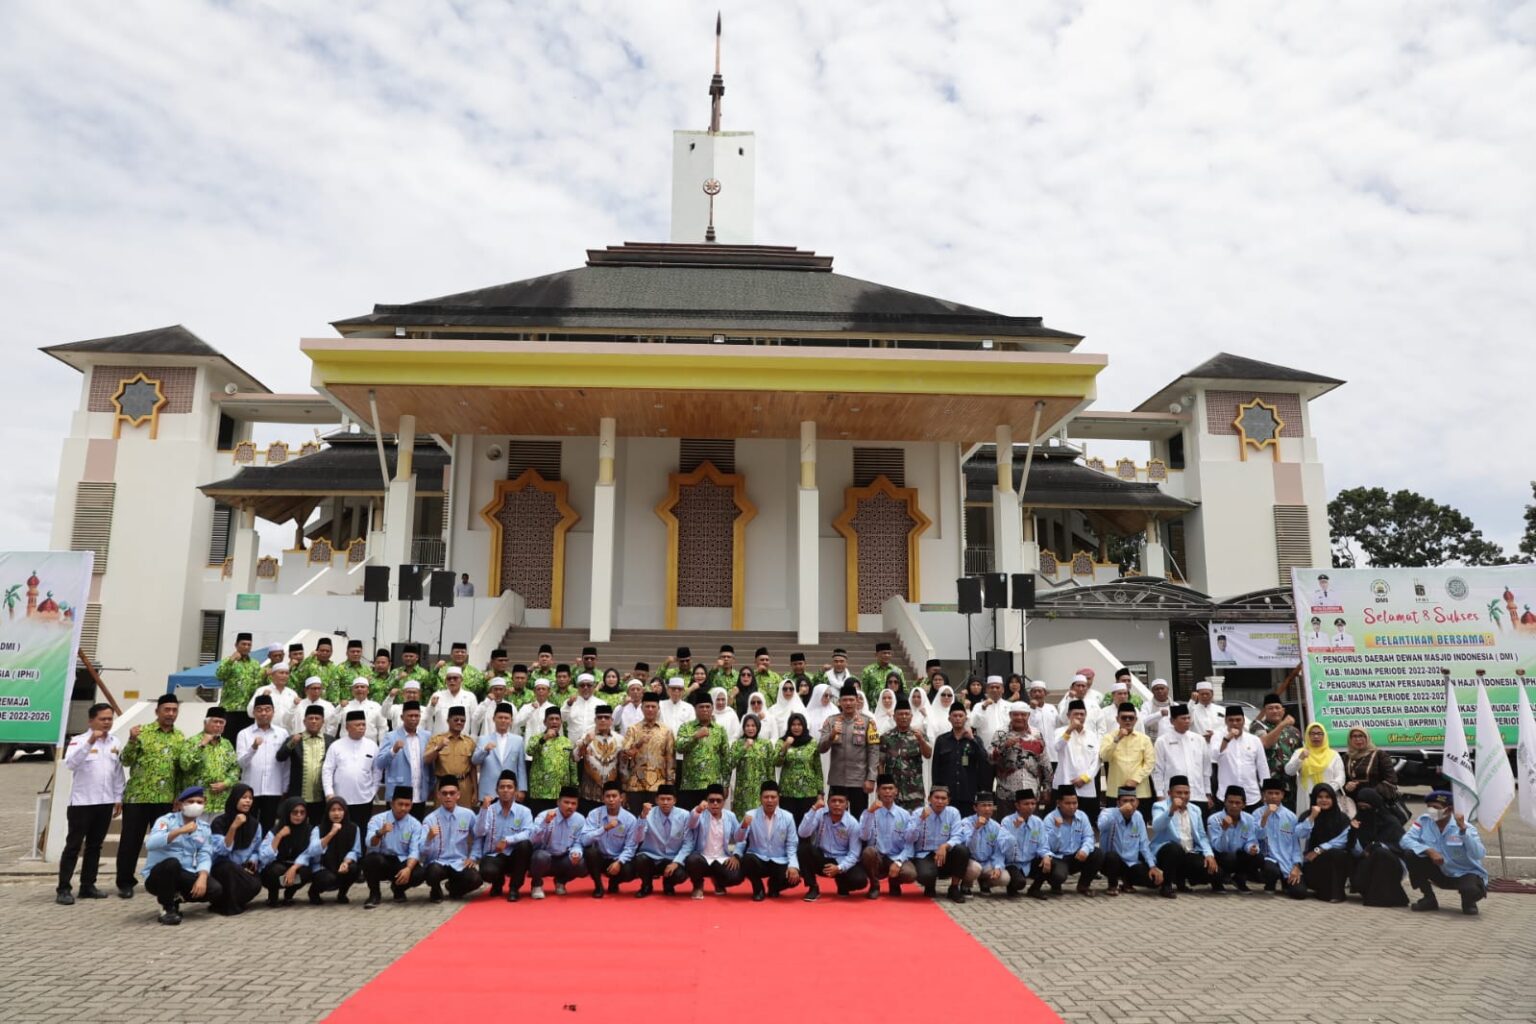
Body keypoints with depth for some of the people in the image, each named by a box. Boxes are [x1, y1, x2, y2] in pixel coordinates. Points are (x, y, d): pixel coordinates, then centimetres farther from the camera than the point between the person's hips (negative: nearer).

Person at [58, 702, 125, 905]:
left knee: (95, 846, 11)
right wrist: (90, 741, -33)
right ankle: (63, 889, 4)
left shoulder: (115, 742, 8)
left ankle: (88, 886, 18)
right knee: (73, 846, 0)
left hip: (105, 802, 5)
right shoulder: (79, 740, -7)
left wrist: (119, 798, 10)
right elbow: (70, 763, -25)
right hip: (82, 802, -5)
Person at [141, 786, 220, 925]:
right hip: (158, 875, -4)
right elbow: (150, 844, -26)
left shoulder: (205, 828, 7)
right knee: (172, 862, -37)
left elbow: (205, 857, -3)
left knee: (216, 891, -20)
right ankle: (167, 908, -14)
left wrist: (202, 877, -22)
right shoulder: (166, 820, -6)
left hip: (185, 876, 4)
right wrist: (179, 831, -36)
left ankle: (176, 898, 10)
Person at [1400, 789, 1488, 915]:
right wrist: (1429, 850, -31)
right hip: (1441, 872, 3)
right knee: (1410, 854, -20)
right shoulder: (1424, 820, -10)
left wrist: (1463, 829, -40)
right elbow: (1405, 840, -18)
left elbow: (1479, 854, -32)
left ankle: (1468, 902, 6)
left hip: (1466, 873, -3)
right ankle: (1429, 899, 1)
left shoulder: (1466, 827, -18)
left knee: (1472, 890, -37)